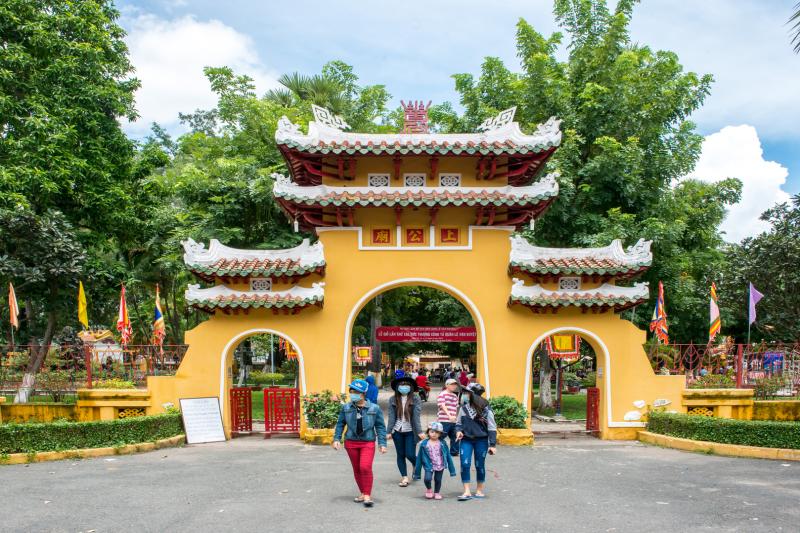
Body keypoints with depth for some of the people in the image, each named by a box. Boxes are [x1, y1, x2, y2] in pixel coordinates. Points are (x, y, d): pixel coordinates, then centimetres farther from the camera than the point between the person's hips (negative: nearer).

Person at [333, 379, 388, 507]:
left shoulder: (374, 408, -4)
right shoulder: (346, 408, 1)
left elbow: (380, 427, 0)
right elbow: (340, 424, 9)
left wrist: (382, 444, -4)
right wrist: (336, 439, 0)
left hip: (368, 443, -3)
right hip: (351, 442, 3)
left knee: (365, 467, -18)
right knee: (356, 469, 10)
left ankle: (367, 495, -7)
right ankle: (362, 493, 26)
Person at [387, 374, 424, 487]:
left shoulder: (415, 399, -6)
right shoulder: (393, 399, 0)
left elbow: (416, 416, -9)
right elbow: (391, 417, -2)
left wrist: (419, 432, -14)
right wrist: (389, 431, -7)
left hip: (410, 432, -2)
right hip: (397, 431, 2)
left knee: (410, 455, -3)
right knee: (400, 455, 8)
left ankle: (416, 466, 31)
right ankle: (404, 477, 18)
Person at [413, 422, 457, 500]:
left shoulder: (442, 443, -5)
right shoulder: (424, 444, -7)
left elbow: (448, 456, 3)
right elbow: (419, 458, -1)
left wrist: (452, 469, 4)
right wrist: (417, 473, 2)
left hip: (440, 466, 1)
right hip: (429, 466, -1)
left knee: (438, 480, 9)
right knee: (427, 479, -18)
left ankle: (437, 493, 38)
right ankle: (429, 489, 15)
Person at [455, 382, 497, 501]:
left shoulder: (485, 409, -9)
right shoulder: (463, 408, 0)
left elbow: (492, 428, -6)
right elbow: (458, 423, 14)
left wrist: (492, 445, -8)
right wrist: (458, 431, -8)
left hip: (481, 440, -2)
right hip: (466, 439, 3)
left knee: (480, 465, 7)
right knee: (465, 464, -8)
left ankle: (479, 490, 24)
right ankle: (467, 492, -1)